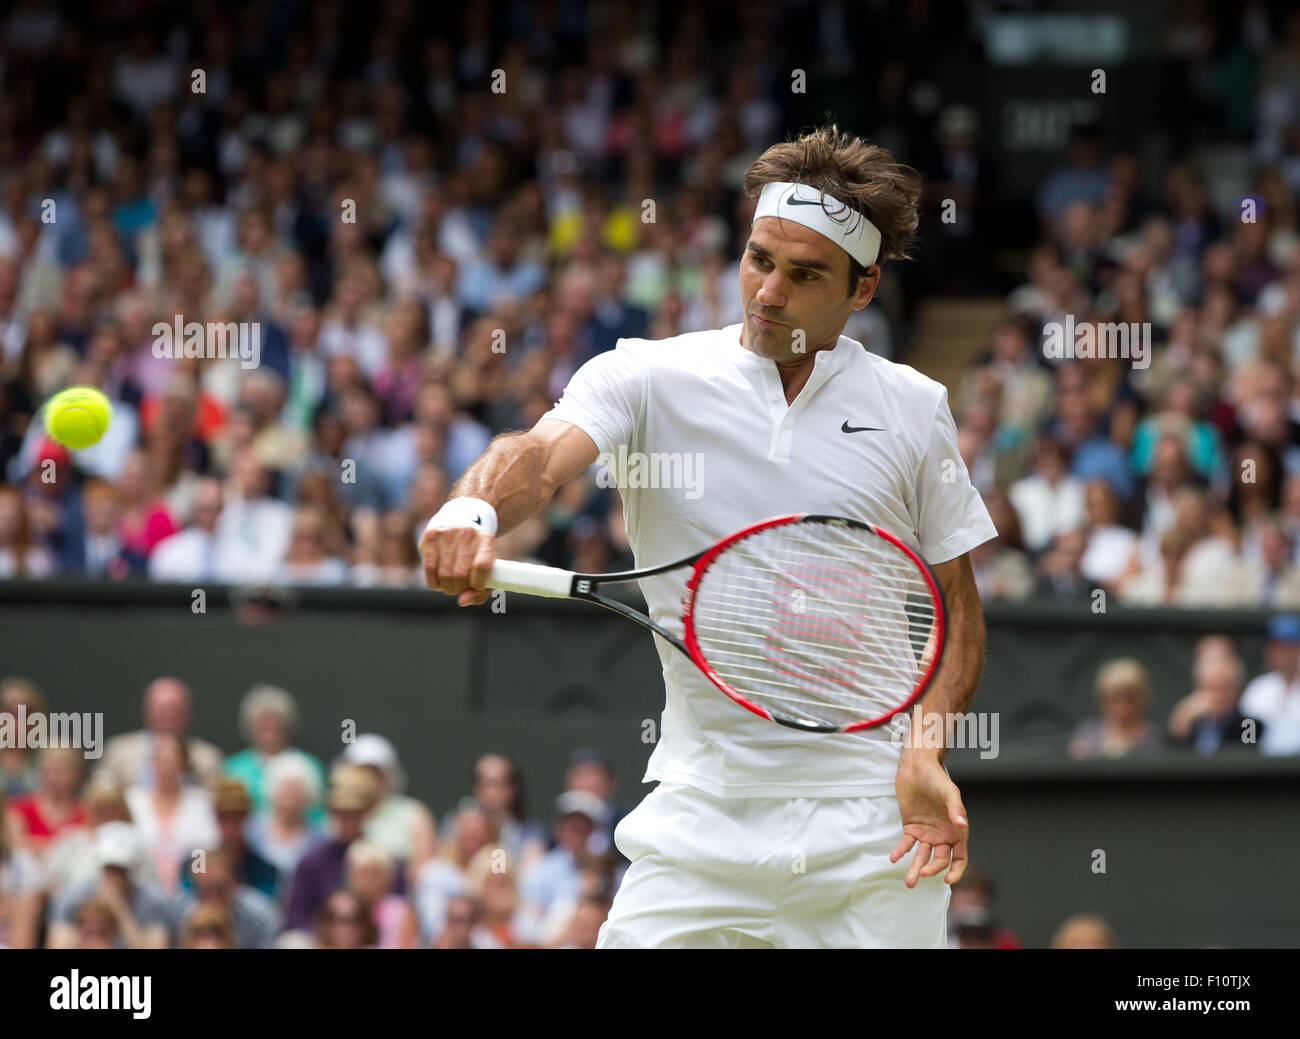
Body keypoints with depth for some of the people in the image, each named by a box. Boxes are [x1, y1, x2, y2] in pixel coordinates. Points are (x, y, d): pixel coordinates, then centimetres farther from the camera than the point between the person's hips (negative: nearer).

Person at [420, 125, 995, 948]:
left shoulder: (913, 408, 6)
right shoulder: (648, 378, 2)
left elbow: (957, 609, 10)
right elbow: (541, 455, -17)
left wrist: (926, 749, -7)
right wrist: (473, 511, -41)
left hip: (872, 820, 1)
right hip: (702, 810, 0)